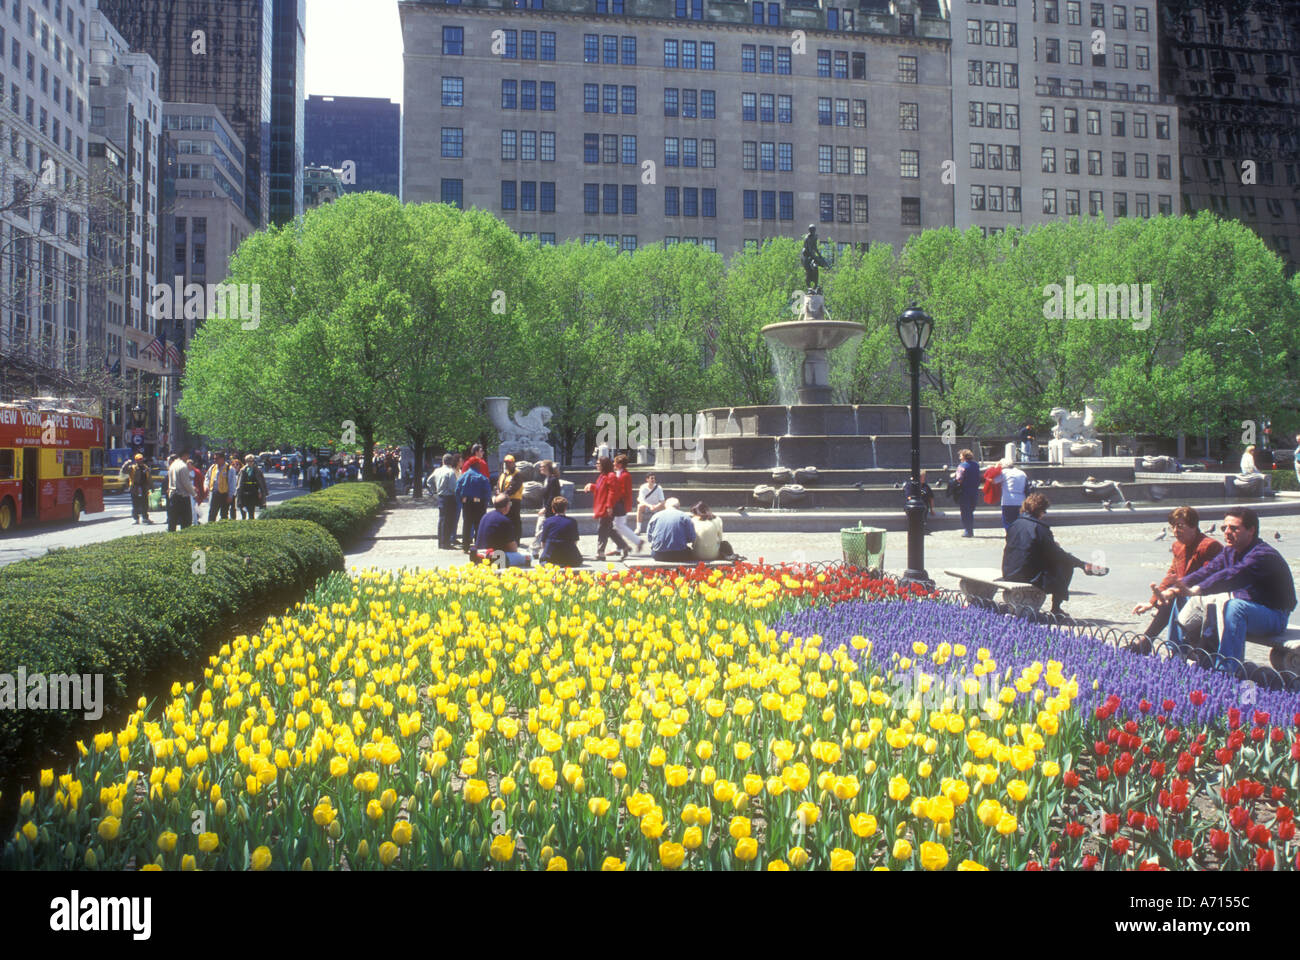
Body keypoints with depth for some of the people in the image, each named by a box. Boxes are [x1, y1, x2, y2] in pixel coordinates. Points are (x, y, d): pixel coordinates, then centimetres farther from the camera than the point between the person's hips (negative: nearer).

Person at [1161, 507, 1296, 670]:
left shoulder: (1264, 555, -24)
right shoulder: (1229, 552, 5)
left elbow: (1233, 576, -39)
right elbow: (1207, 571, -6)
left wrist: (1195, 590, -51)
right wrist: (1173, 589, -22)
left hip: (1273, 616, -9)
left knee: (1233, 606, -38)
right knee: (1192, 601, 7)